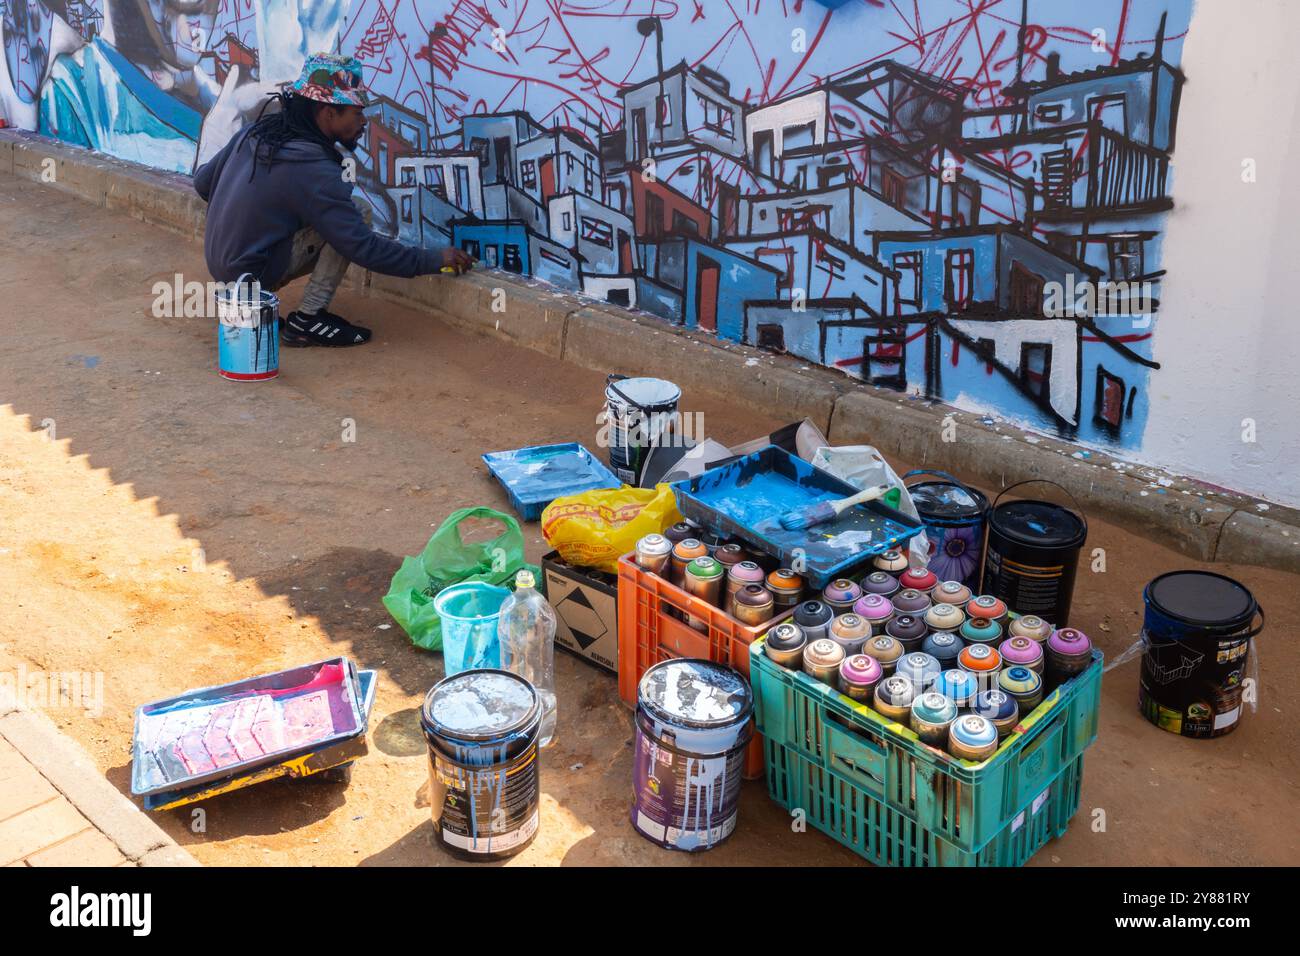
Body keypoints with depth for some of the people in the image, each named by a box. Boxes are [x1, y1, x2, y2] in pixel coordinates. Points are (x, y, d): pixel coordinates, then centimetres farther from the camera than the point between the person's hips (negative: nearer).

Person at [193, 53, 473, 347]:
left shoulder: (255, 131, 2)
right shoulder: (314, 170, -21)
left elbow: (202, 181, 13)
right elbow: (363, 248, -21)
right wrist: (435, 259, -15)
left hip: (219, 264, 8)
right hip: (253, 273, -8)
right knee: (347, 226, -12)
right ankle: (306, 321, -7)